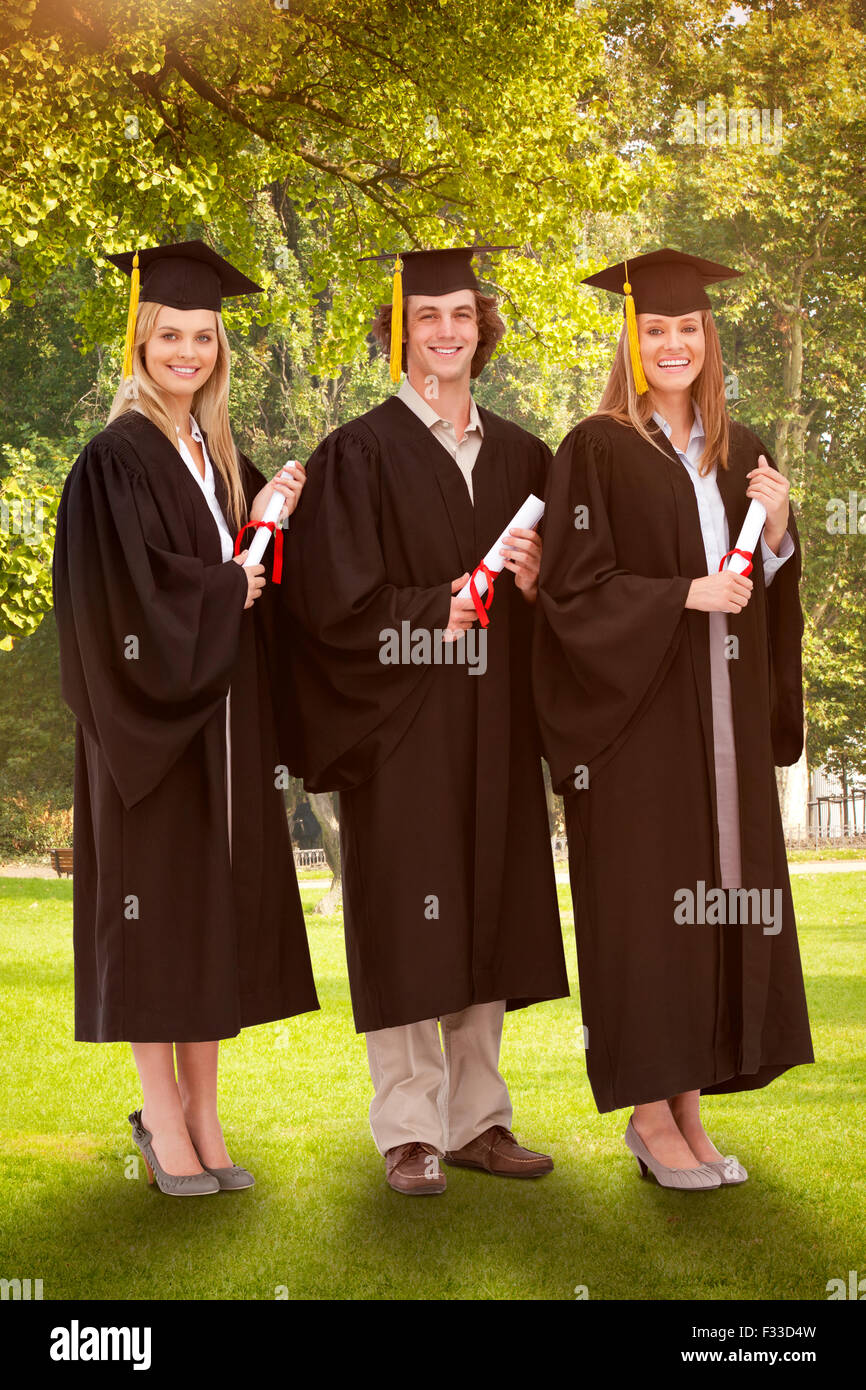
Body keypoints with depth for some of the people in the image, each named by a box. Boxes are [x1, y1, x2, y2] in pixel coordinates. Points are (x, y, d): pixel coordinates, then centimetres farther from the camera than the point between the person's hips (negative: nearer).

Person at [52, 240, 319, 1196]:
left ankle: (202, 1111, 15)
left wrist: (265, 524, -4)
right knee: (153, 907, -1)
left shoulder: (223, 459, 13)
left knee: (218, 902, 7)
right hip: (149, 714, -7)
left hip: (225, 717, 7)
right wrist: (231, 585, -8)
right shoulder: (117, 459, -9)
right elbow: (131, 593, -19)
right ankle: (164, 1121, 9)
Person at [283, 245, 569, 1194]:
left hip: (493, 723, 5)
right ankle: (410, 1132, 8)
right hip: (401, 721, -5)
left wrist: (530, 583, -7)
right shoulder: (362, 453, -4)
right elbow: (337, 596, -12)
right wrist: (444, 606, -16)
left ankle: (478, 1117, 18)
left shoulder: (520, 456, 12)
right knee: (407, 926, -2)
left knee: (487, 917, 8)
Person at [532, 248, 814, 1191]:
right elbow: (573, 589, -11)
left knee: (715, 898, 7)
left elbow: (768, 596, 15)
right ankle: (650, 1114, 8)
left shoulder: (740, 455, 13)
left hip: (724, 723, 6)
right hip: (637, 721, -6)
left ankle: (688, 1103, 17)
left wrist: (777, 531, -4)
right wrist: (682, 594, -20)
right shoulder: (597, 450, -5)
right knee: (646, 905, -2)